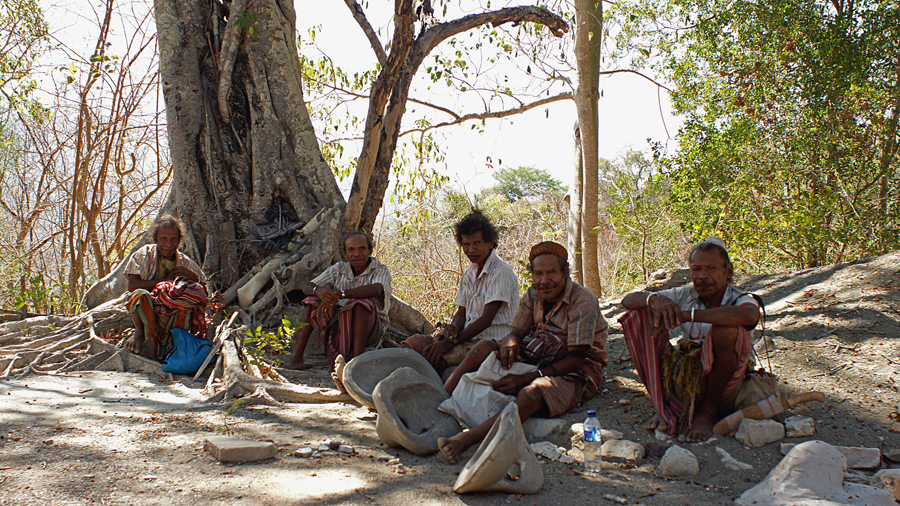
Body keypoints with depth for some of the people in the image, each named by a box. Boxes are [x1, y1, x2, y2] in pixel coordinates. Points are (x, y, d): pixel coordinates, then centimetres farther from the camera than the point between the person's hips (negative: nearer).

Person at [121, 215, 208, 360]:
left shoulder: (186, 262, 4)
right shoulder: (144, 255, -2)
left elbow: (204, 294, 4)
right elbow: (132, 285, -14)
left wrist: (192, 277, -15)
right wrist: (162, 282, -16)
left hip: (174, 316, 2)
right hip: (146, 314, -1)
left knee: (191, 296, -28)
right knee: (140, 294, -34)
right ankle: (140, 333, -7)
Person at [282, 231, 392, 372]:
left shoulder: (380, 270, -8)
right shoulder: (339, 269, 5)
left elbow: (376, 289, -33)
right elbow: (307, 287, -3)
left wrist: (339, 295, -39)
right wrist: (318, 290, -30)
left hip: (371, 327, -4)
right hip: (341, 325, 4)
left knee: (363, 301, -32)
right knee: (313, 300, -10)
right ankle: (296, 357, -18)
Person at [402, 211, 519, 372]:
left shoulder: (501, 272, -11)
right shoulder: (469, 274, 15)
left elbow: (486, 319, -17)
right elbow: (461, 313, 13)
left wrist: (451, 342, -22)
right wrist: (453, 328, -12)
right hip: (469, 338, 8)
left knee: (436, 357, -29)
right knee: (413, 343, -10)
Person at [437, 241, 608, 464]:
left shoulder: (583, 302, -16)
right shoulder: (533, 296, 6)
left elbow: (576, 359, -20)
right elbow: (517, 332, 7)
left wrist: (526, 378, -28)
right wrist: (510, 342, -22)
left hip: (576, 373, -7)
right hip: (536, 360, 7)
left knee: (531, 393, -38)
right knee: (484, 347, -12)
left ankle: (464, 440, -53)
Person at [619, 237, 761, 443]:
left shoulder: (741, 300, -9)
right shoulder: (685, 296, 2)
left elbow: (749, 315, -38)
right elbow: (628, 300, -1)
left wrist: (685, 315, -37)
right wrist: (655, 299, -25)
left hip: (722, 391, -4)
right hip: (681, 382, 4)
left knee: (727, 329, -31)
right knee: (640, 315, -7)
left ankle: (708, 411, -11)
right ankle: (664, 404, -2)